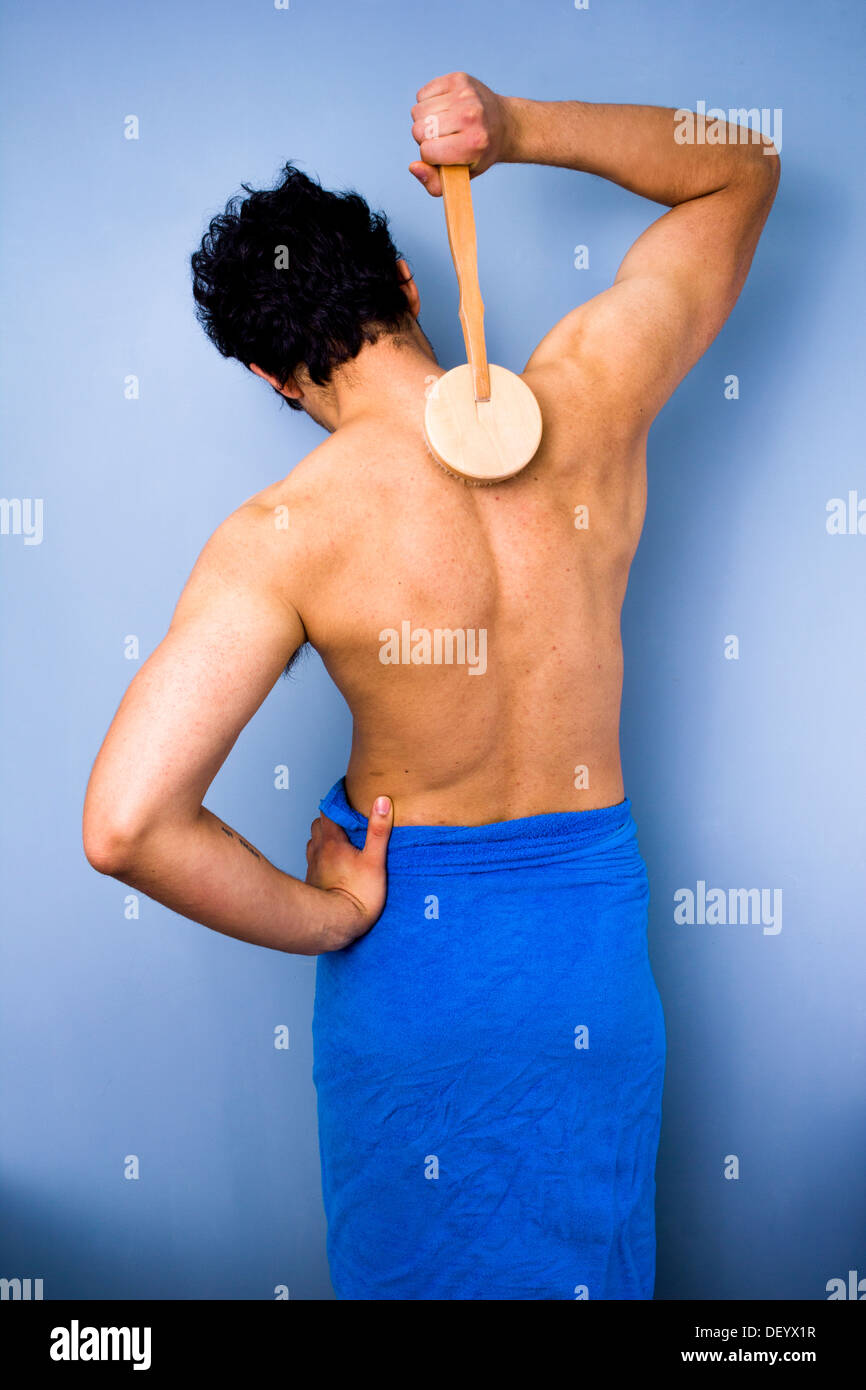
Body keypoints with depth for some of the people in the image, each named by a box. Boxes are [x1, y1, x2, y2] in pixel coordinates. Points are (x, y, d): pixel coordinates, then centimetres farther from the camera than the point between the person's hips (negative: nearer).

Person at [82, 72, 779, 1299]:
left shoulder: (281, 537, -22)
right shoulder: (587, 396, -15)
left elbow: (126, 824, -32)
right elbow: (740, 167, 2)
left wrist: (324, 919, -16)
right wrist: (515, 129, -11)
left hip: (409, 919, -2)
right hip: (587, 908, 3)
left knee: (411, 1244, 25)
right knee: (577, 1227, 26)